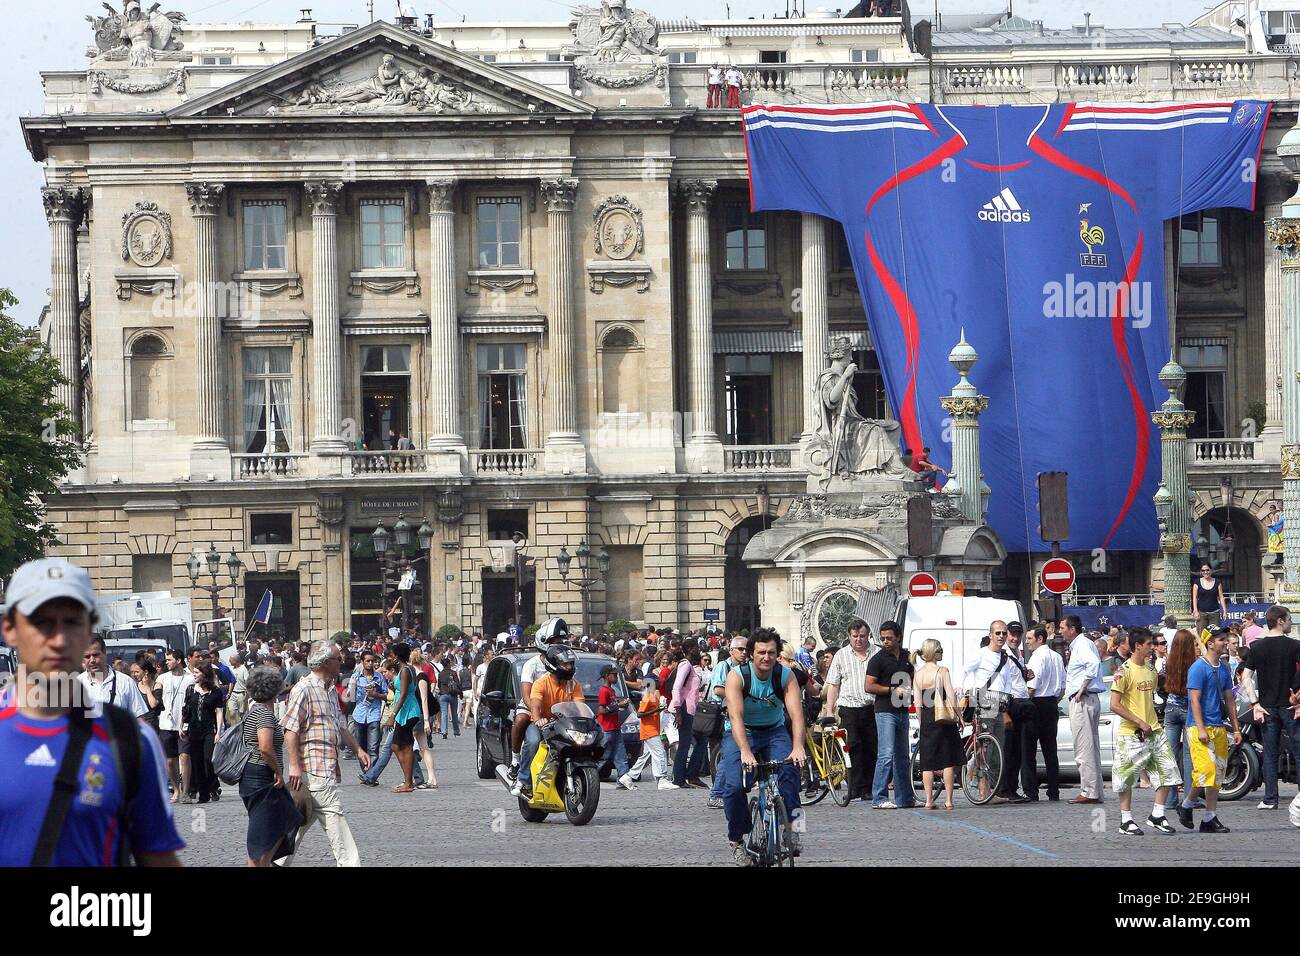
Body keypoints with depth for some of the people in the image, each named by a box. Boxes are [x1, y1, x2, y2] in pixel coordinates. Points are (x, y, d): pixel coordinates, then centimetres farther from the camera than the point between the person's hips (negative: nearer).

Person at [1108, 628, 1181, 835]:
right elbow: (1115, 705, -16)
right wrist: (1140, 723, -16)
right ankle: (1126, 821, 10)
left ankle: (1157, 816, 11)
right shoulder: (1124, 671, -13)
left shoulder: (1151, 669, 11)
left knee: (1167, 772, 2)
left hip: (1153, 730, 7)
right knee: (1127, 778, 1)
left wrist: (1153, 721, 12)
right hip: (1131, 734, -7)